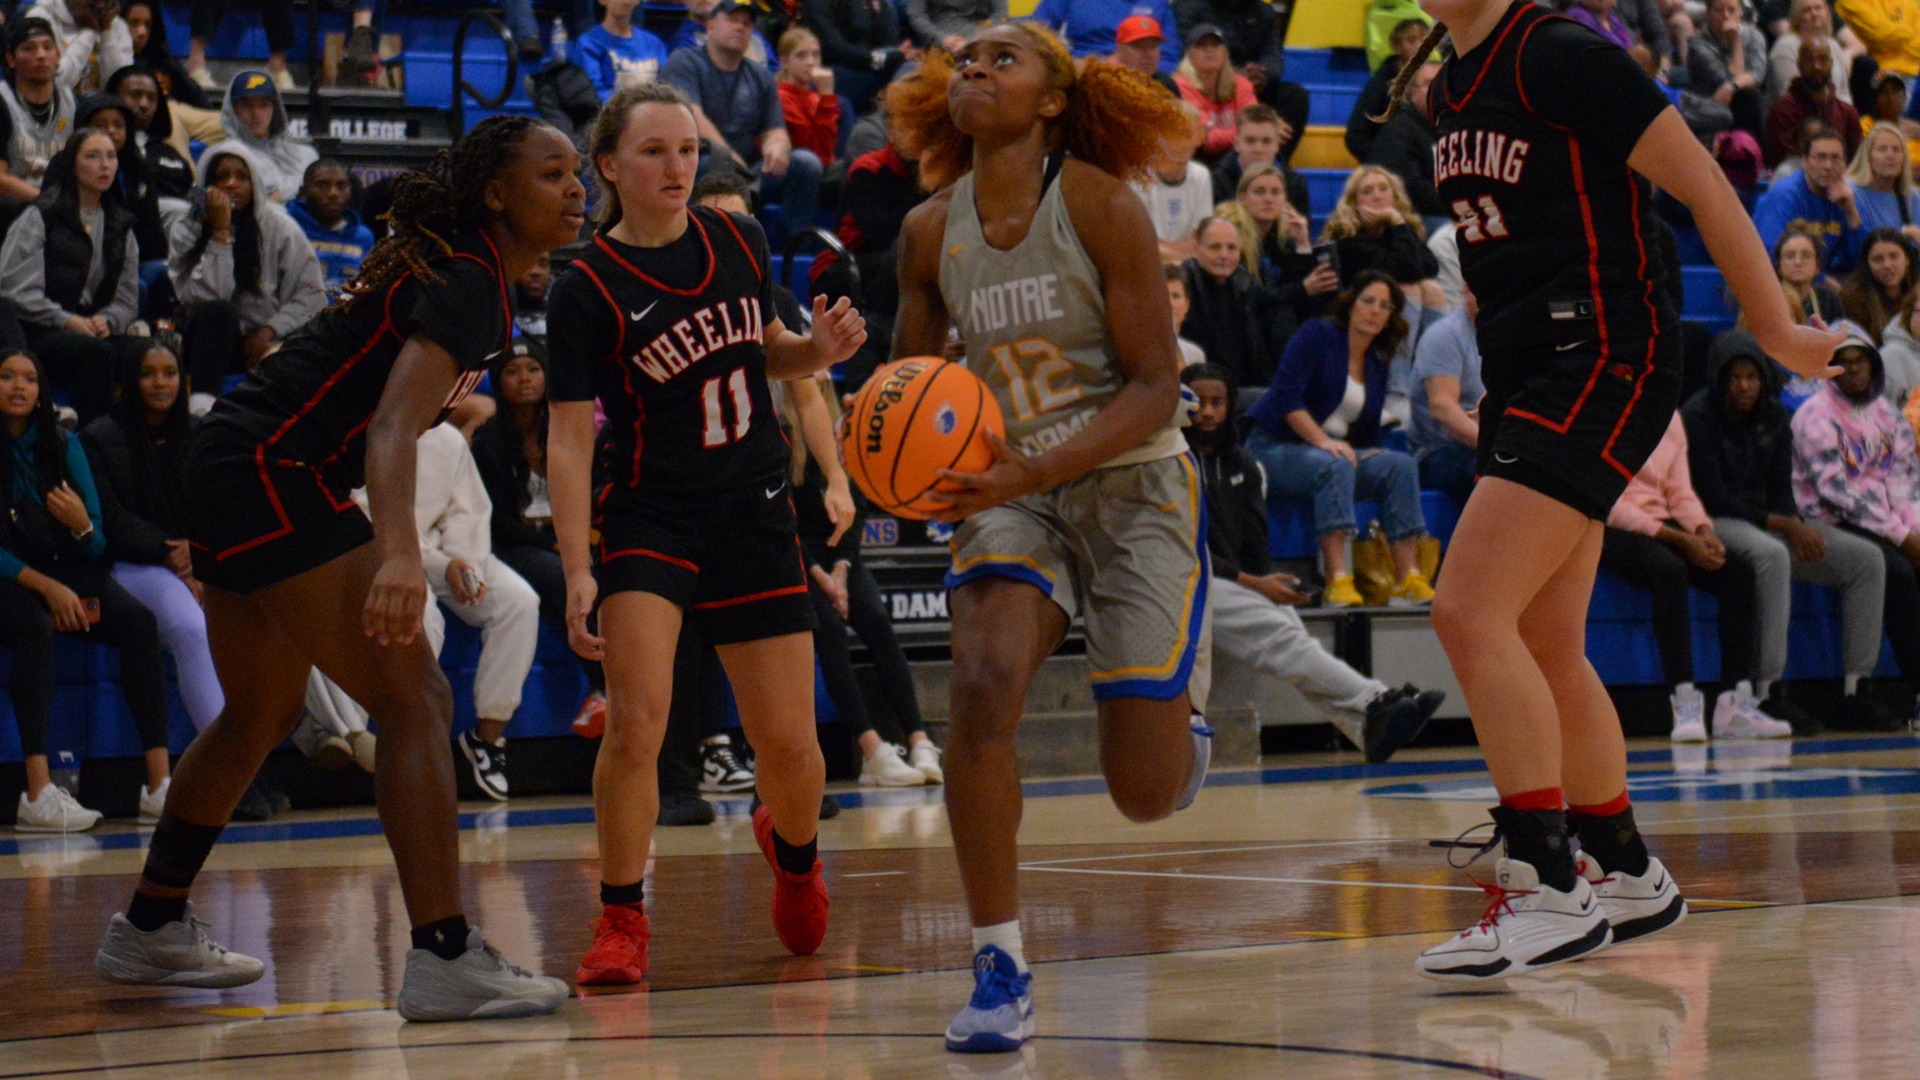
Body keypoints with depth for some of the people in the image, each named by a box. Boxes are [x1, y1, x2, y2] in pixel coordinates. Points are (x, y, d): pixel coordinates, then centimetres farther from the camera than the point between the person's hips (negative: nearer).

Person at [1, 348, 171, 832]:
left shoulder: (63, 445, 5)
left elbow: (98, 547, 3)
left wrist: (82, 526, -20)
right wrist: (46, 587, -21)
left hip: (64, 574, 5)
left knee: (138, 620, -21)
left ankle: (159, 782, -28)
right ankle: (39, 793, -45)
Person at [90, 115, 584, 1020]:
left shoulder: (447, 265, 14)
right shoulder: (467, 284, -17)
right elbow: (391, 426, -31)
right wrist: (399, 556, -43)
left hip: (238, 473, 11)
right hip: (272, 478, -11)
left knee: (263, 715, 24)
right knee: (416, 701, -16)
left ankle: (149, 929, 37)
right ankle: (442, 960, -22)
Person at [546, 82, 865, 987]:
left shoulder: (737, 243, 3)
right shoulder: (586, 290, -9)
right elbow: (569, 439, -11)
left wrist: (818, 349, -4)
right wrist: (577, 571, -19)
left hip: (755, 514, 3)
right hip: (648, 517, -3)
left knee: (789, 746, 2)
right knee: (635, 718, -22)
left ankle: (792, 849, 37)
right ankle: (621, 923, -5)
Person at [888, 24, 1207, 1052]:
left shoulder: (1100, 206, -13)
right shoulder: (931, 232, 0)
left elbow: (1155, 386, -14)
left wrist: (1035, 470, -27)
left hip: (1132, 484, -3)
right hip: (1011, 490, 3)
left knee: (1144, 792, -5)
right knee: (980, 687, -26)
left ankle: (1179, 715, 36)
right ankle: (998, 970, -14)